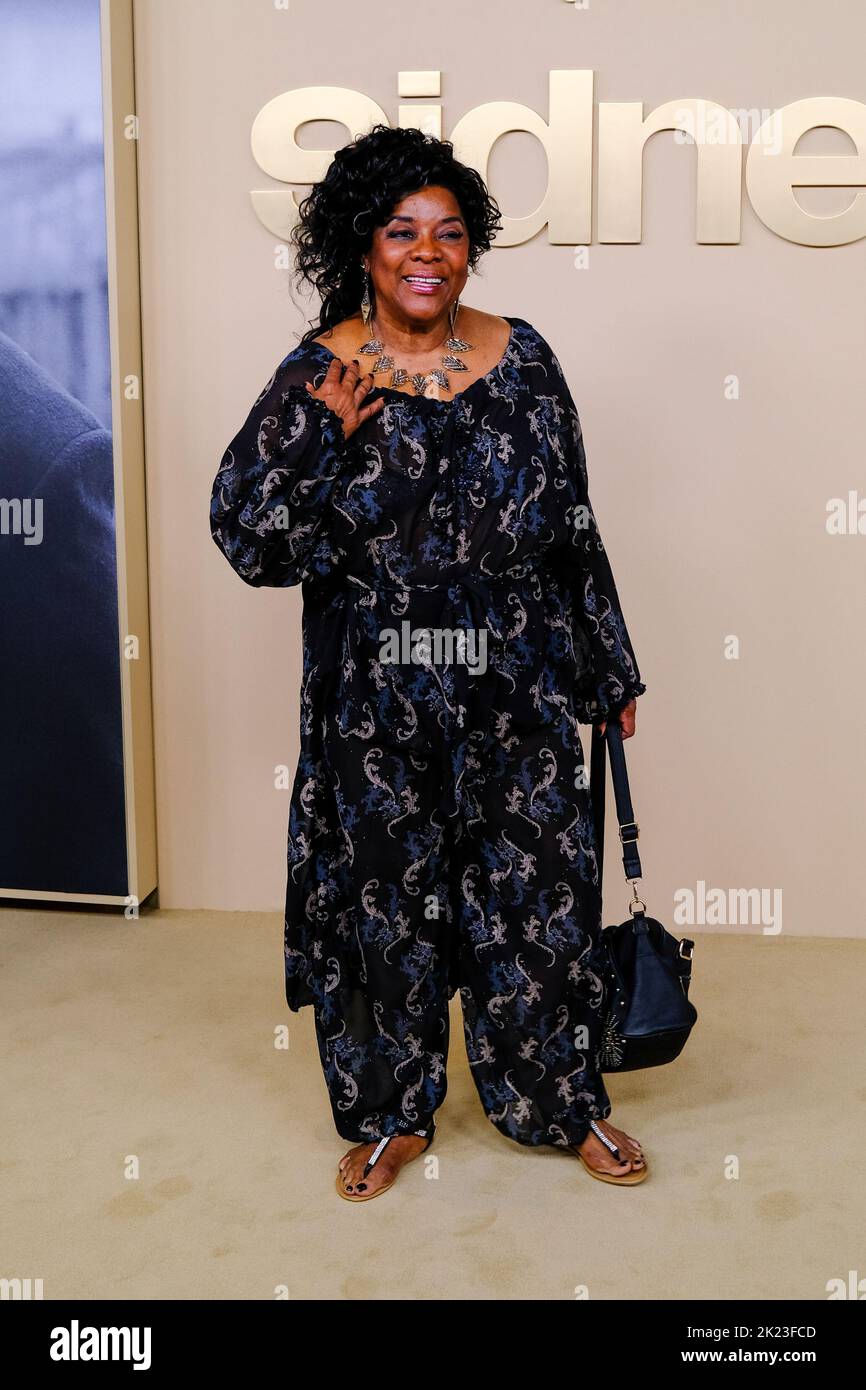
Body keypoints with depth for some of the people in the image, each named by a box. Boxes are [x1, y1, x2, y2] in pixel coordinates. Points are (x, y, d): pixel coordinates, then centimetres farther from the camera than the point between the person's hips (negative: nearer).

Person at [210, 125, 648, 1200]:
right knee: (384, 900, 10)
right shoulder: (320, 374, -4)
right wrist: (325, 438, -20)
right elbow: (251, 543, -7)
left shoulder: (521, 359, 2)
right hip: (378, 703, -1)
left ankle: (564, 1103, 32)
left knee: (537, 895, 9)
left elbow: (571, 530, 7)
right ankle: (391, 1116, 32)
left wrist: (608, 672, 10)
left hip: (516, 692, 2)